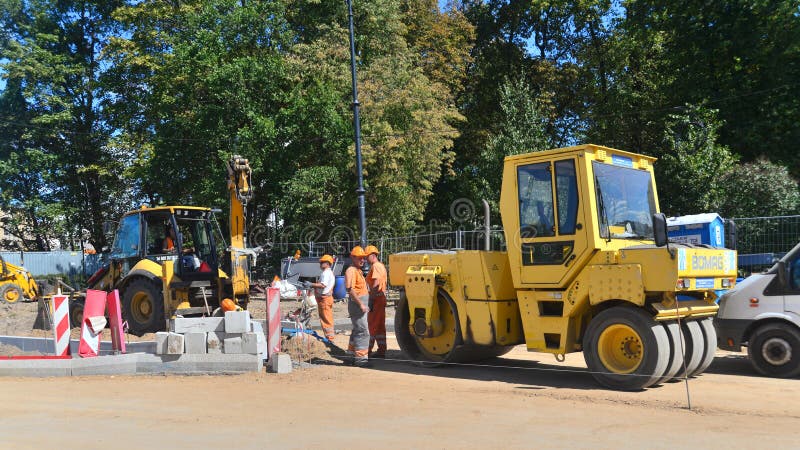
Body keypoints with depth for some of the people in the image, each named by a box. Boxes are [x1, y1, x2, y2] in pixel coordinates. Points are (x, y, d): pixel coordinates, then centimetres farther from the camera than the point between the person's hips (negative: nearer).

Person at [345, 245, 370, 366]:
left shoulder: (358, 271, 19)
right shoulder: (351, 271, -13)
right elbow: (350, 290, -22)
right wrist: (361, 304, -24)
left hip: (361, 303, 10)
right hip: (357, 303, -10)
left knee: (357, 330, 17)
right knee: (363, 331, -11)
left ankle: (352, 353, 27)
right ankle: (361, 357, -9)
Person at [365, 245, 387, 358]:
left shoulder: (375, 266, -13)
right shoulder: (381, 266, 19)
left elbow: (375, 284, -22)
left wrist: (371, 299, -23)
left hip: (376, 298, -10)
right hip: (382, 297, 10)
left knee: (372, 325, -6)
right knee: (380, 326, 11)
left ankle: (368, 350, -4)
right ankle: (382, 350, 14)